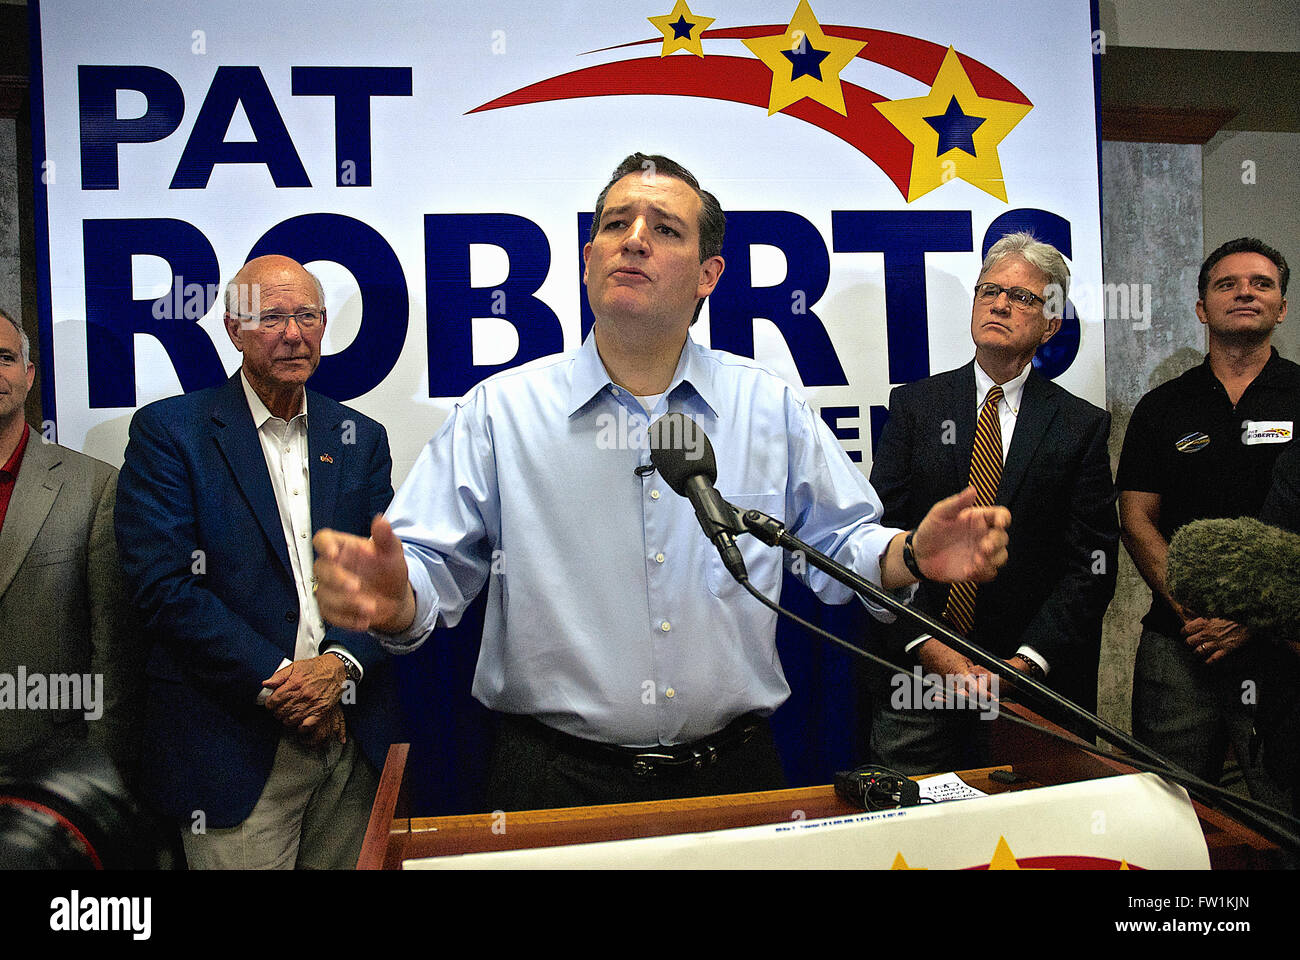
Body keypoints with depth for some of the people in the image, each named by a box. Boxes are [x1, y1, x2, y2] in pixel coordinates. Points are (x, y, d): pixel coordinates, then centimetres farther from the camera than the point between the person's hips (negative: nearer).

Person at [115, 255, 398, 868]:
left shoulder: (360, 439, 10)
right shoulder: (167, 431, -2)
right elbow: (163, 584, -10)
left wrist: (342, 663, -12)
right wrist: (276, 679, -14)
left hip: (352, 737, 4)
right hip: (235, 745, -3)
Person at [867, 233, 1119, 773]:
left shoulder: (1083, 426, 4)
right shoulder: (914, 405, 4)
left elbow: (1092, 563, -1)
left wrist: (1029, 660, -12)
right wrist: (929, 644, -13)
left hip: (1031, 686, 0)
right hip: (914, 671, 0)